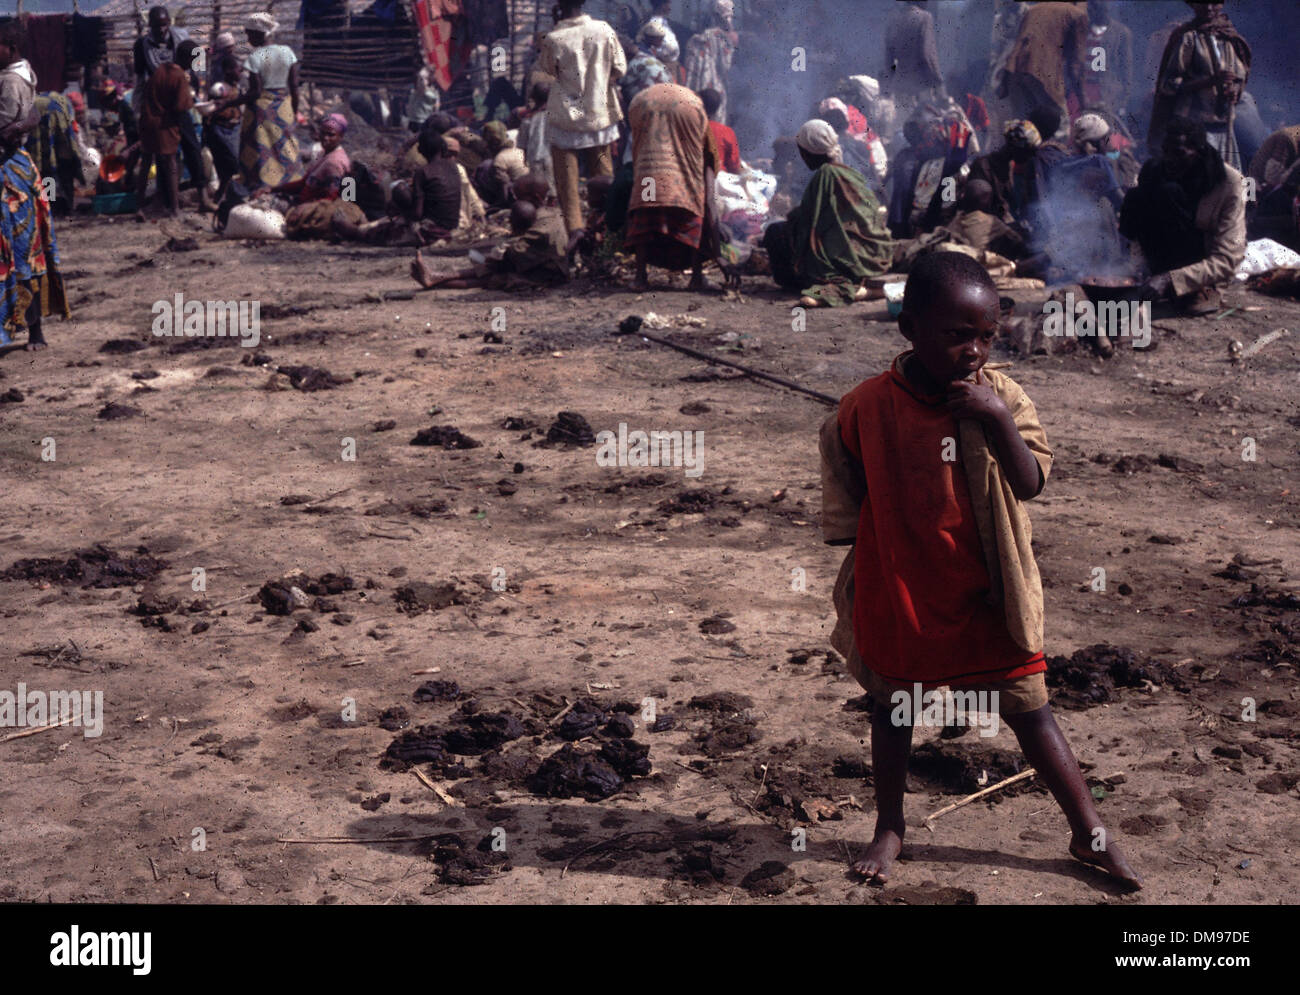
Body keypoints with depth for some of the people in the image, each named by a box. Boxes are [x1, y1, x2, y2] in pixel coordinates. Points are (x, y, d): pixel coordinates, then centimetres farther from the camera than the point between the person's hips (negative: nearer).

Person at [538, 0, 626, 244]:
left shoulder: (554, 39, -16)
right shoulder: (604, 30, -9)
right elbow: (619, 68, -2)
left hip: (565, 116, -2)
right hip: (600, 114, 2)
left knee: (567, 177, 6)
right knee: (603, 175, 15)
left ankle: (574, 226, -3)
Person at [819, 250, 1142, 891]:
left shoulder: (1002, 397, -10)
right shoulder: (868, 407, -11)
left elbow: (1031, 484, -18)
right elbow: (846, 503, 2)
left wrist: (998, 423, -33)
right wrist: (858, 571, 6)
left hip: (987, 595, 0)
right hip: (898, 594, 0)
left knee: (1031, 712, 6)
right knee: (893, 710, 17)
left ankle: (1090, 835, 18)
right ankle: (889, 827, 37)